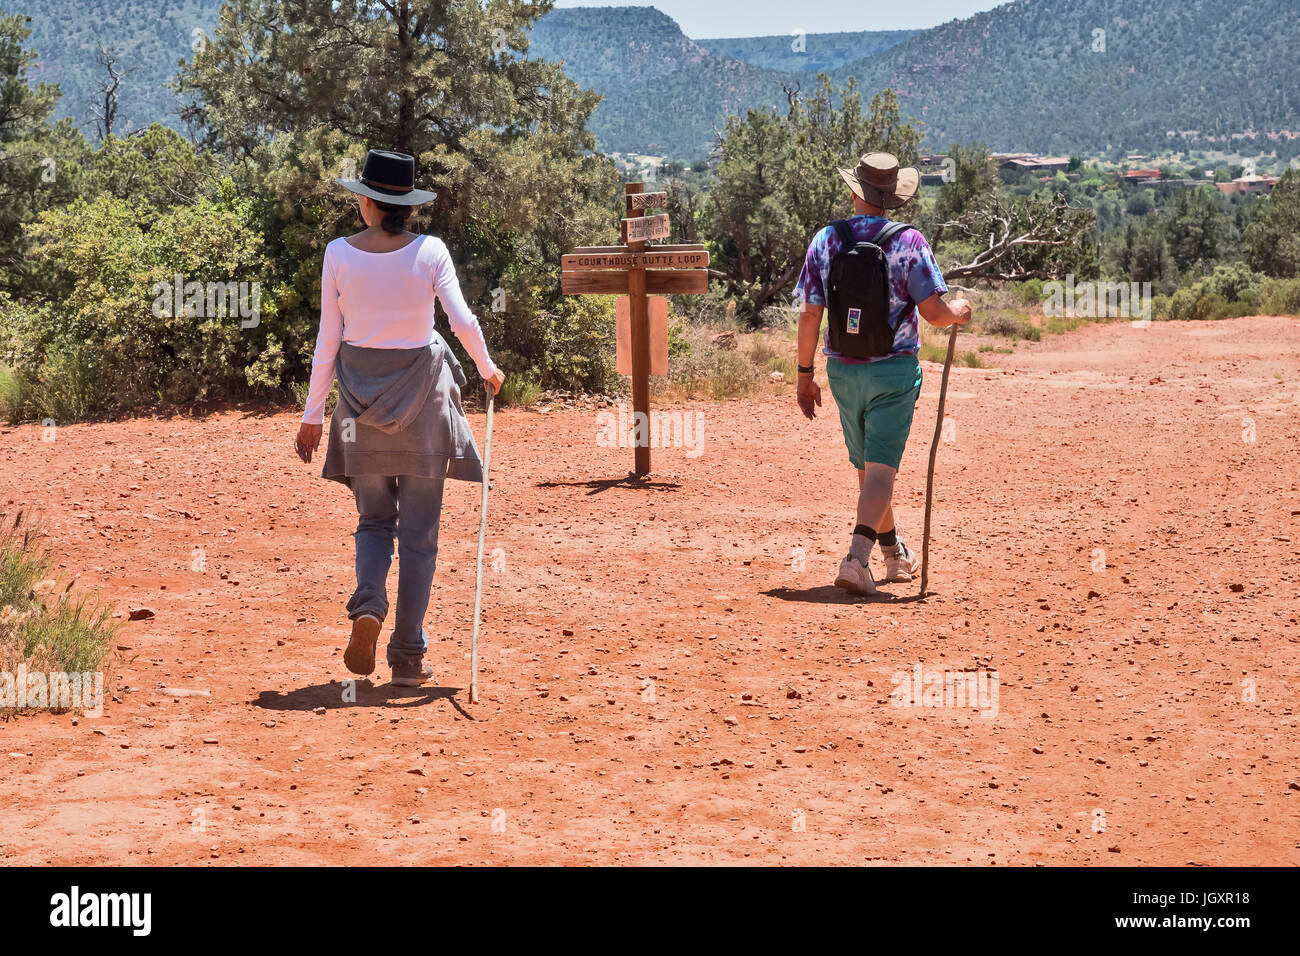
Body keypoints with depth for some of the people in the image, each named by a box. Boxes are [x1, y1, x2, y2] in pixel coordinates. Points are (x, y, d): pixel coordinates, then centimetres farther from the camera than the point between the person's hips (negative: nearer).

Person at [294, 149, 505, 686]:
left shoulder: (340, 254, -5)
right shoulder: (430, 252, -8)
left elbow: (328, 340, -2)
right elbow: (462, 321, -10)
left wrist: (312, 415, 5)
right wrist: (487, 369, 10)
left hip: (361, 395, 1)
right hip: (422, 395, -1)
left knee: (374, 519, 17)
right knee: (419, 531, 6)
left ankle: (368, 606, -11)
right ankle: (408, 657, 7)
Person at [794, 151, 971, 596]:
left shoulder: (826, 240, 0)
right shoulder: (908, 241, -8)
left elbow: (809, 314, -1)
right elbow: (933, 311, -12)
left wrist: (805, 373, 6)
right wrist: (959, 311, 11)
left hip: (843, 371, 4)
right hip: (893, 370, -4)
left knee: (867, 466, 18)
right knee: (880, 469, -5)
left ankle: (895, 554, 35)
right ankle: (857, 557, -24)